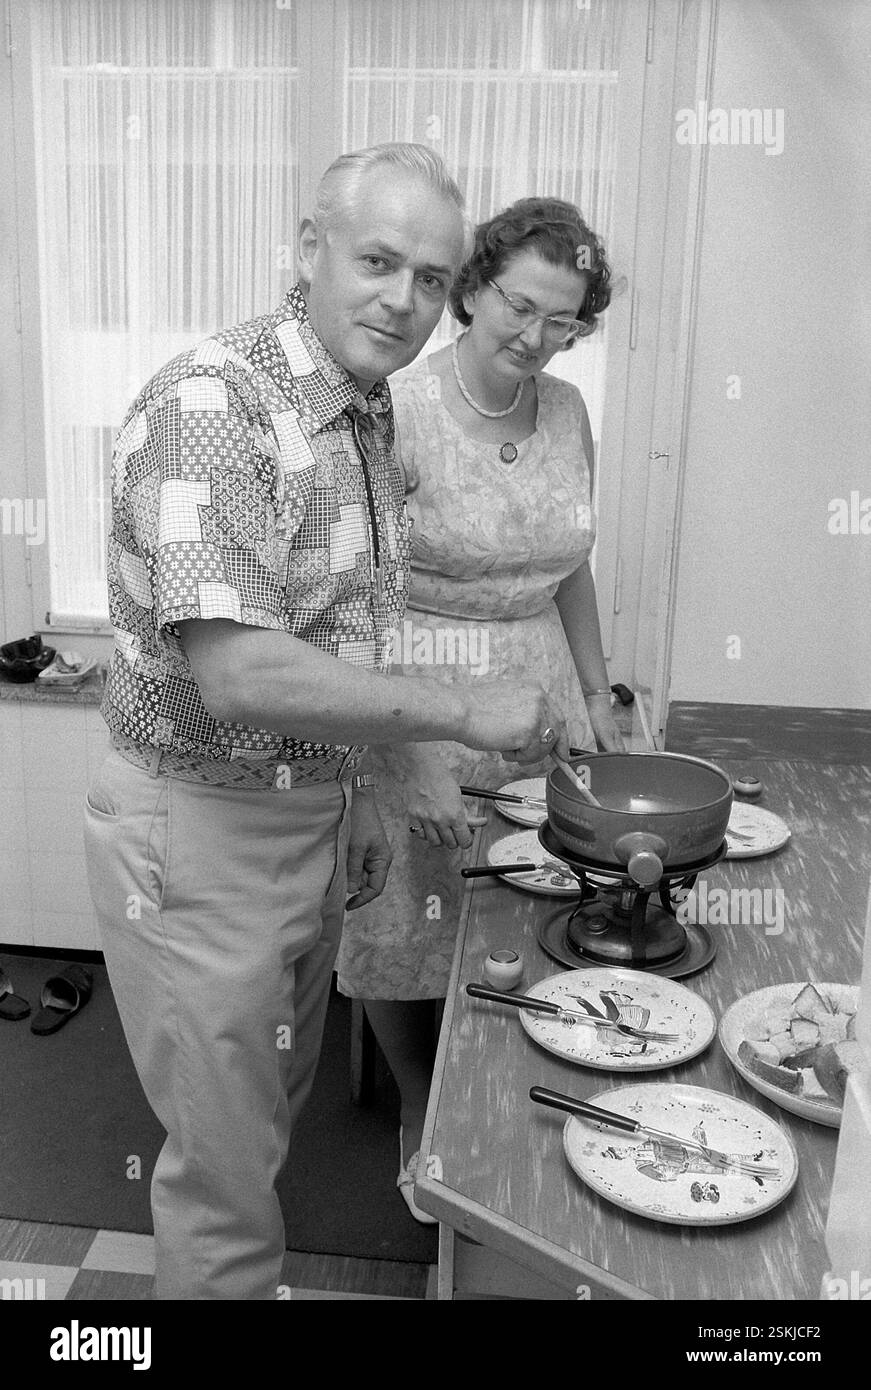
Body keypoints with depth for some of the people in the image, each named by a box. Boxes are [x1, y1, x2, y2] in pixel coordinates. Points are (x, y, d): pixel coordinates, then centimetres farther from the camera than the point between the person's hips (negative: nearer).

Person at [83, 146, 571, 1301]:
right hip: (201, 828, -8)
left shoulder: (368, 413, 6)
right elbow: (239, 677, -32)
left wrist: (355, 797, 16)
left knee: (272, 1116, 25)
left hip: (310, 810, 8)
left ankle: (231, 1267, 48)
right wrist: (466, 715, -24)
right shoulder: (212, 404, -23)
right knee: (223, 1172, 9)